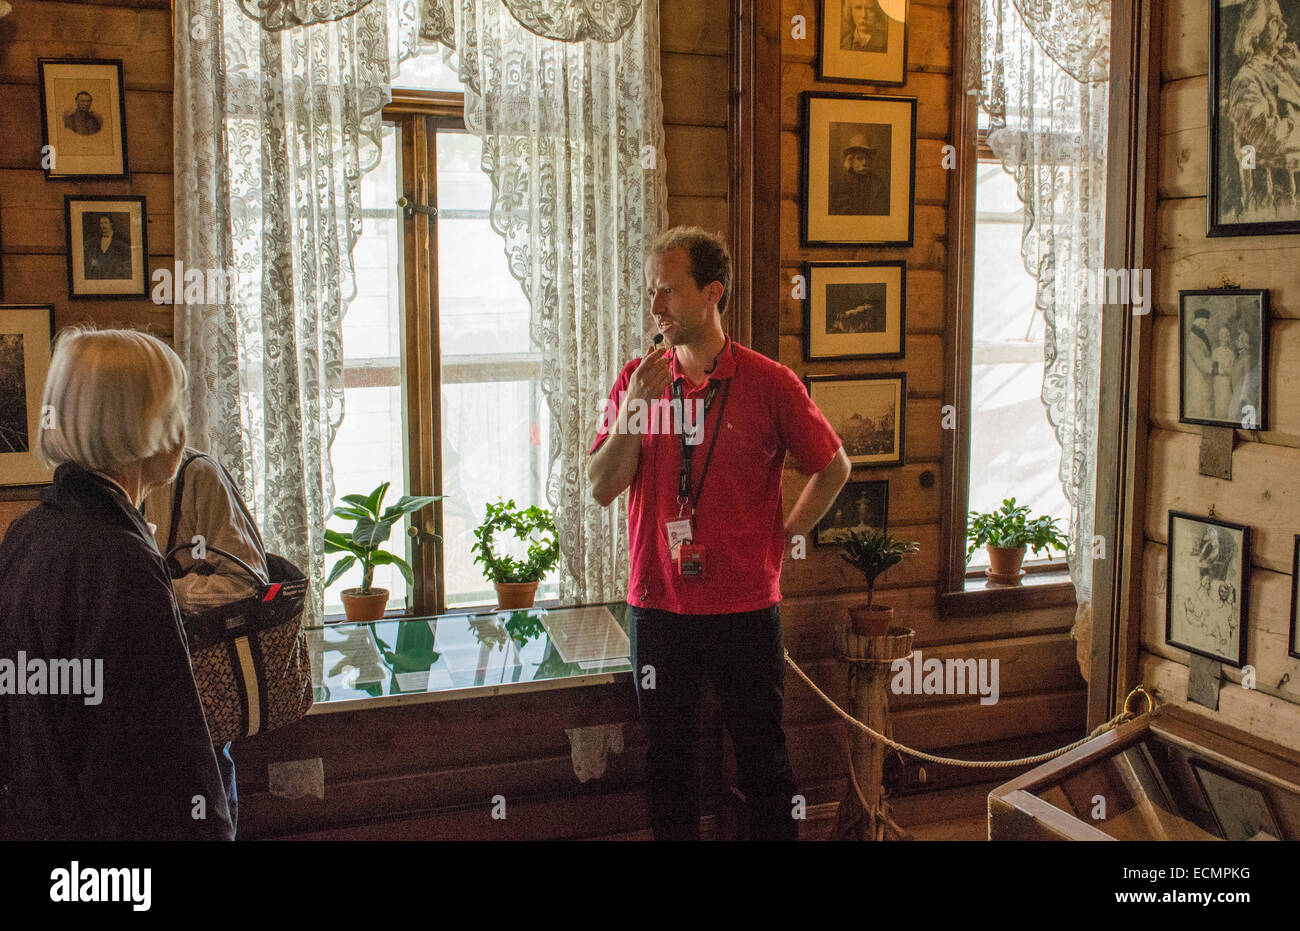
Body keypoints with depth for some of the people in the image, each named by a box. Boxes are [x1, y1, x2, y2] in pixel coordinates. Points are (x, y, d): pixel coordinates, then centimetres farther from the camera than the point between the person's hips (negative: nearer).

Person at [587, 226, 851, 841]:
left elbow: (833, 468, 6)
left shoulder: (770, 384, -6)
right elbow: (601, 489, -3)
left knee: (763, 765, 9)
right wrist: (631, 412, -15)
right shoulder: (637, 380, 2)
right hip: (657, 606, 3)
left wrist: (783, 537, 1)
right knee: (667, 762, 13)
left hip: (745, 608, -2)